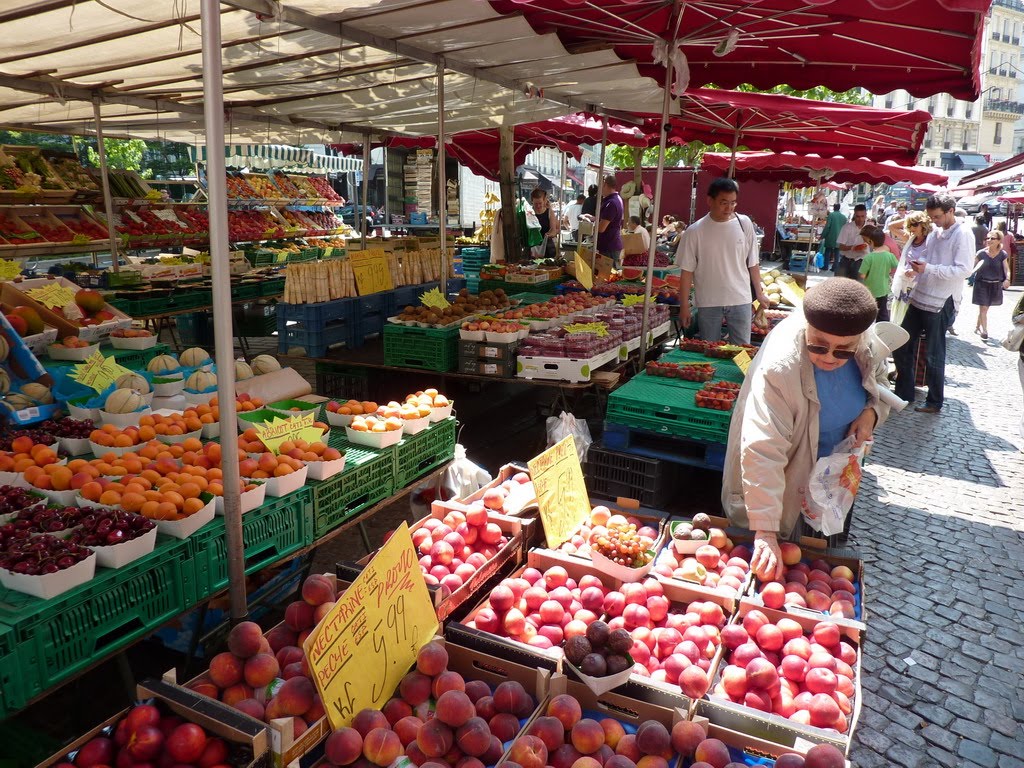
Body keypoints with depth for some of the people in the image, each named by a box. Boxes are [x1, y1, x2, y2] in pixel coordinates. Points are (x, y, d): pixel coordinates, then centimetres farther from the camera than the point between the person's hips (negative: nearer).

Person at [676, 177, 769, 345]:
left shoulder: (744, 224, -2)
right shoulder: (695, 231, -7)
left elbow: (752, 263, 7)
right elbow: (687, 271, -4)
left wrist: (759, 293, 9)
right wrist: (684, 307, -4)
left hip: (740, 300, 1)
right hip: (708, 303, -1)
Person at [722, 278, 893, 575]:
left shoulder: (869, 349, -16)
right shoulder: (779, 367, -38)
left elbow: (878, 384, 9)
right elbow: (762, 451, -40)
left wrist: (872, 412, -16)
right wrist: (765, 531, -42)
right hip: (787, 485, -6)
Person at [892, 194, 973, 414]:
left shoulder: (963, 235, -10)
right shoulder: (934, 233, 11)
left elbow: (963, 270, -17)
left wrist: (927, 268, -25)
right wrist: (915, 268, -1)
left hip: (939, 304, -7)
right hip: (919, 298, 7)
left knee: (933, 356, 3)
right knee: (902, 347, 11)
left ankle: (935, 402, 17)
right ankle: (903, 393, 25)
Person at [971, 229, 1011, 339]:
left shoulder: (1002, 254, -4)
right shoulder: (981, 253, -7)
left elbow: (1006, 269, -8)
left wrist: (1007, 279, -26)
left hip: (995, 285, 2)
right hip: (982, 284, -2)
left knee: (984, 308, 15)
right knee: (983, 308, -9)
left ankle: (978, 327, 31)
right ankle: (984, 330, -8)